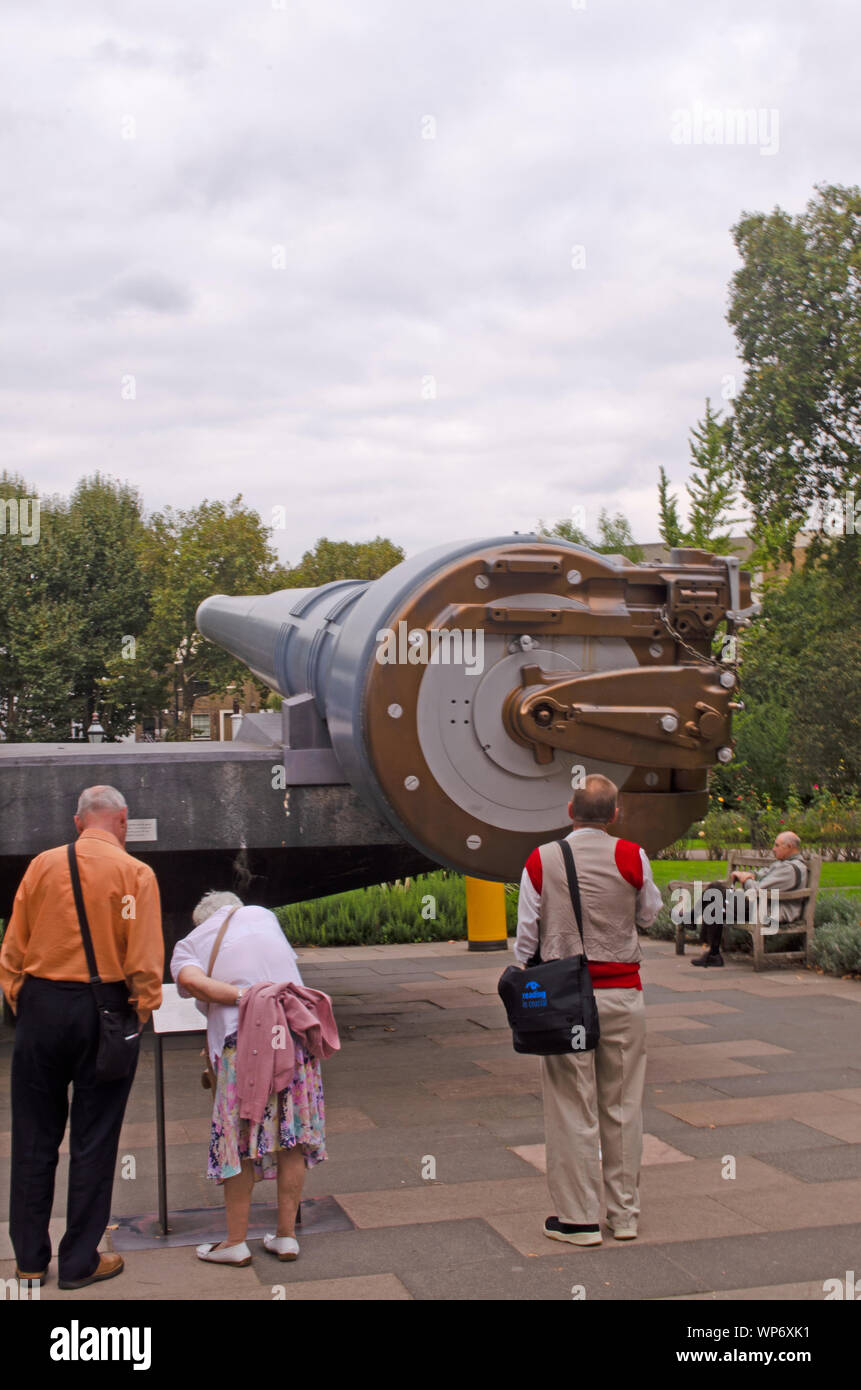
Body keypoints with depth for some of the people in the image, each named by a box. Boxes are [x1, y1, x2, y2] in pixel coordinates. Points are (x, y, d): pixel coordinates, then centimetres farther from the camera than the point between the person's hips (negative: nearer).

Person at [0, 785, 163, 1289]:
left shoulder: (43, 865, 2)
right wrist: (144, 1006, 3)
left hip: (41, 1006, 3)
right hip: (104, 1008, -3)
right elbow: (145, 958, -11)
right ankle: (80, 1261, 15)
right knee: (94, 1141, 8)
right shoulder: (135, 874, -7)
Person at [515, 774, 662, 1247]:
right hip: (622, 994, 1)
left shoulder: (541, 861, -5)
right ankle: (624, 1213, 21)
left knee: (572, 1109, 5)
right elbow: (649, 915, 11)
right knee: (622, 1106, 12)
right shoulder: (632, 857, -5)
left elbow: (526, 935, -1)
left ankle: (578, 1218, 11)